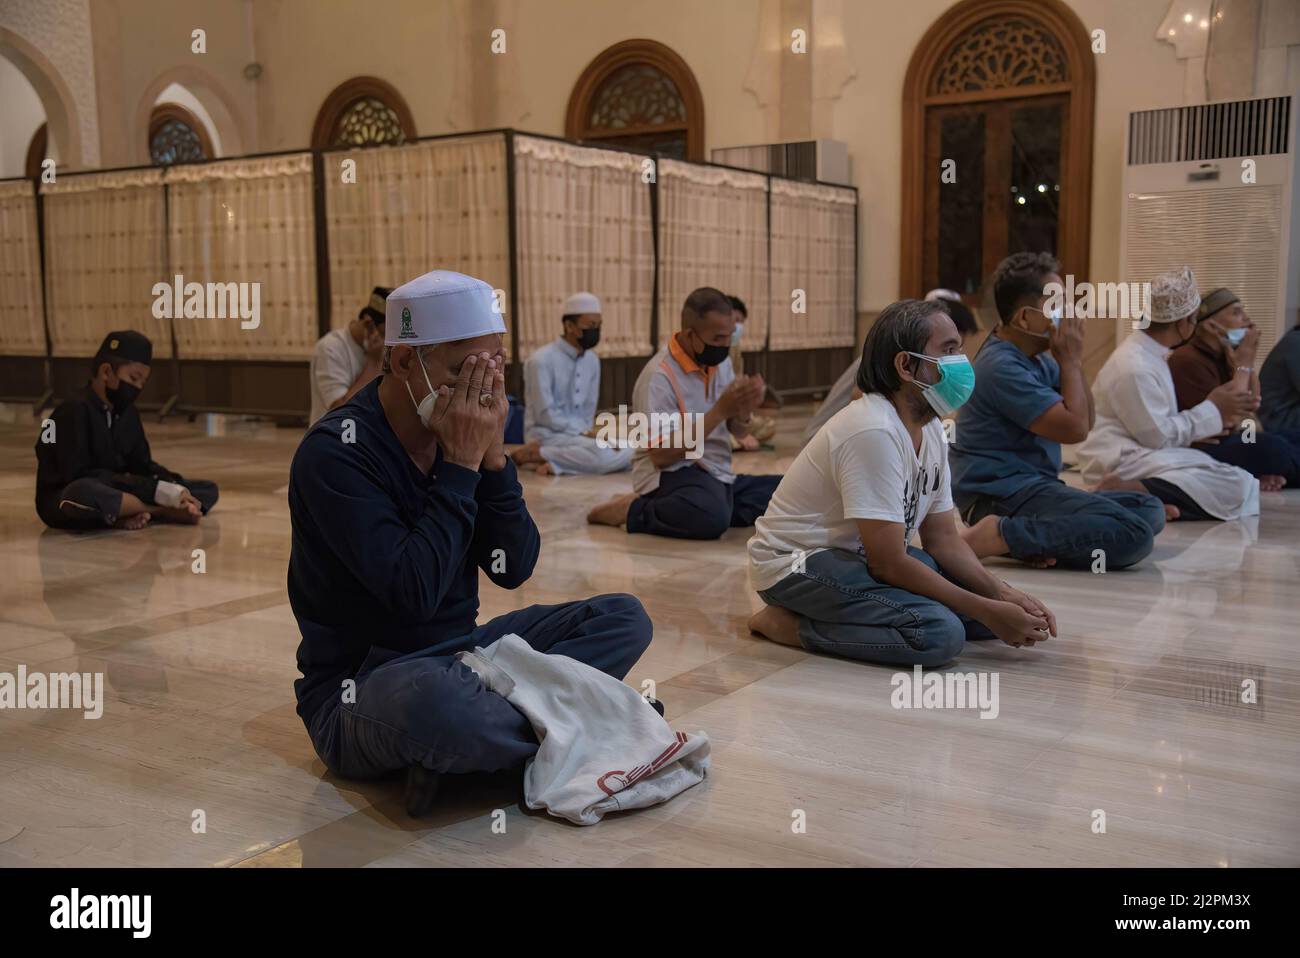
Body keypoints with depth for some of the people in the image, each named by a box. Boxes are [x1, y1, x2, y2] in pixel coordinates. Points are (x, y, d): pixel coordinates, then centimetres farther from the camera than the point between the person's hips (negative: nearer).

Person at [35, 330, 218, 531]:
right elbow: (79, 476, -23)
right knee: (83, 494, -45)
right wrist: (156, 490, -26)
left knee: (207, 490, 0)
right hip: (65, 501, -7)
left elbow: (142, 465, 10)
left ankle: (135, 514, -24)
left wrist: (174, 487, -13)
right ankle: (169, 511, -25)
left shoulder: (128, 413, 8)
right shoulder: (75, 411, -15)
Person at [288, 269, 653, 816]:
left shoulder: (466, 431, 1)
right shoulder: (335, 453, -18)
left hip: (459, 654, 7)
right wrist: (461, 464, -21)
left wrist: (492, 457, -13)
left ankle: (482, 720, -20)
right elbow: (416, 592, -26)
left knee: (623, 619, -2)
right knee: (430, 699, -42)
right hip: (359, 685, -7)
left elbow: (514, 570, -1)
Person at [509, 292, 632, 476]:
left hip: (578, 433, 7)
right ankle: (535, 454, -14)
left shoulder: (592, 360, 9)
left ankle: (554, 465, -17)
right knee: (602, 454, -31)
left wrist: (585, 434, -4)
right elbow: (545, 415, -16)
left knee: (626, 453, -17)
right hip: (547, 435, -7)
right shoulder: (542, 360, -13)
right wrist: (584, 434, -16)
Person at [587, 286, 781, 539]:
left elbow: (739, 432, 13)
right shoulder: (659, 376, -17)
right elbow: (661, 455, -21)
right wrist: (721, 410, -23)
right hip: (670, 475, -7)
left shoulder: (720, 361, 7)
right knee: (712, 518, -38)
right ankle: (635, 510, -10)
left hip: (718, 475, 8)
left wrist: (743, 412, -13)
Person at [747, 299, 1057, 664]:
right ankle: (788, 623, -12)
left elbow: (943, 538, 7)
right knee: (939, 631, -28)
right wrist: (987, 612, -19)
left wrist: (1003, 593, -9)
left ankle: (837, 612, 4)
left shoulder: (931, 428, 3)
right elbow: (888, 564, -24)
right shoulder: (874, 431, -26)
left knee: (989, 598, 1)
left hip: (862, 555, 10)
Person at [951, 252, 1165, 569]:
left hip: (1029, 488, 11)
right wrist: (1070, 360, -7)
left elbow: (1086, 420, 16)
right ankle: (998, 536, -25)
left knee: (1151, 509, 7)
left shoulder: (1036, 357, 14)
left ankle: (1043, 540, -11)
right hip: (1005, 495, -11)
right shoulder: (1002, 367, -17)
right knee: (1133, 536, -25)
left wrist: (1073, 361, 3)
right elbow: (1075, 428, -19)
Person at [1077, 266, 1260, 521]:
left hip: (1141, 450, 10)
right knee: (1228, 489, -19)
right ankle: (1123, 492, -26)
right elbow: (1158, 435, -18)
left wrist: (1219, 414, 6)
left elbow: (1163, 421, 15)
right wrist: (1212, 410, -8)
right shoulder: (1135, 367, -20)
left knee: (1237, 480, 0)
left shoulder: (1152, 353, 11)